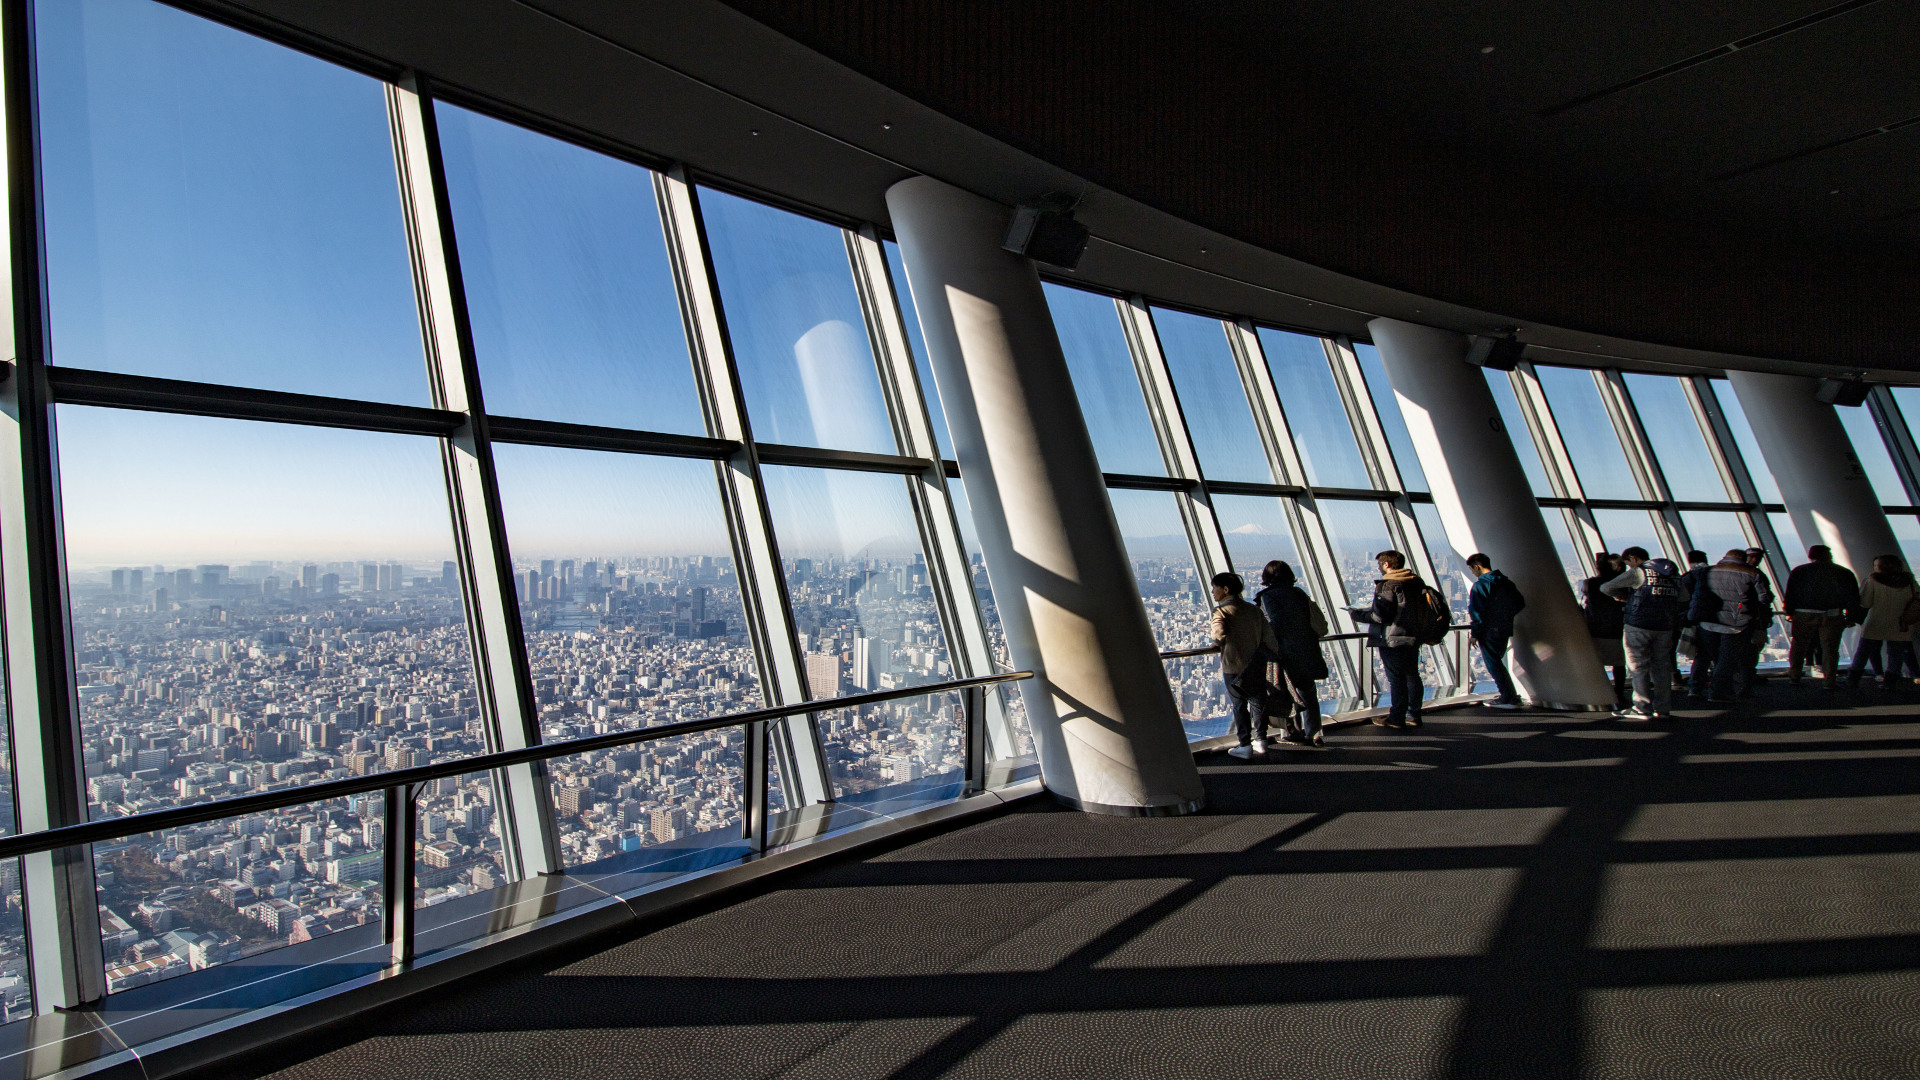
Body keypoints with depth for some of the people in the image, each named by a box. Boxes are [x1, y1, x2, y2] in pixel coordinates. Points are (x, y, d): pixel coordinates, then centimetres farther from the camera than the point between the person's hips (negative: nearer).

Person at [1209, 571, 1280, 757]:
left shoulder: (1221, 611, -12)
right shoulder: (1253, 609, 6)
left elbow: (1220, 636, -28)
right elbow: (1268, 634, 8)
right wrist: (1275, 653, 23)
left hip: (1234, 666, -5)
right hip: (1256, 666, 5)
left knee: (1239, 704, 4)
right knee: (1258, 701, 17)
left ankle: (1245, 745, 6)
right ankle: (1260, 740, 21)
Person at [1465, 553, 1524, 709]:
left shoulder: (1480, 585, -15)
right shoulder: (1506, 582, 8)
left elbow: (1476, 612, -18)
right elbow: (1520, 603, 16)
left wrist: (1475, 633, -12)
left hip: (1489, 632, -8)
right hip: (1505, 630, 8)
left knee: (1493, 664, 2)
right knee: (1497, 662, 20)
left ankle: (1508, 698, 2)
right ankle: (1512, 696, 22)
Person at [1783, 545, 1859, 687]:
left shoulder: (1799, 571, 2)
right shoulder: (1844, 573, 5)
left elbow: (1790, 594, 1)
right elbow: (1853, 598, 6)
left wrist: (1789, 612, 8)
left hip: (1803, 615, 0)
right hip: (1832, 616, 0)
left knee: (1798, 646, 12)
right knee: (1830, 649, 6)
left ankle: (1794, 676, 13)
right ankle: (1831, 681, 3)